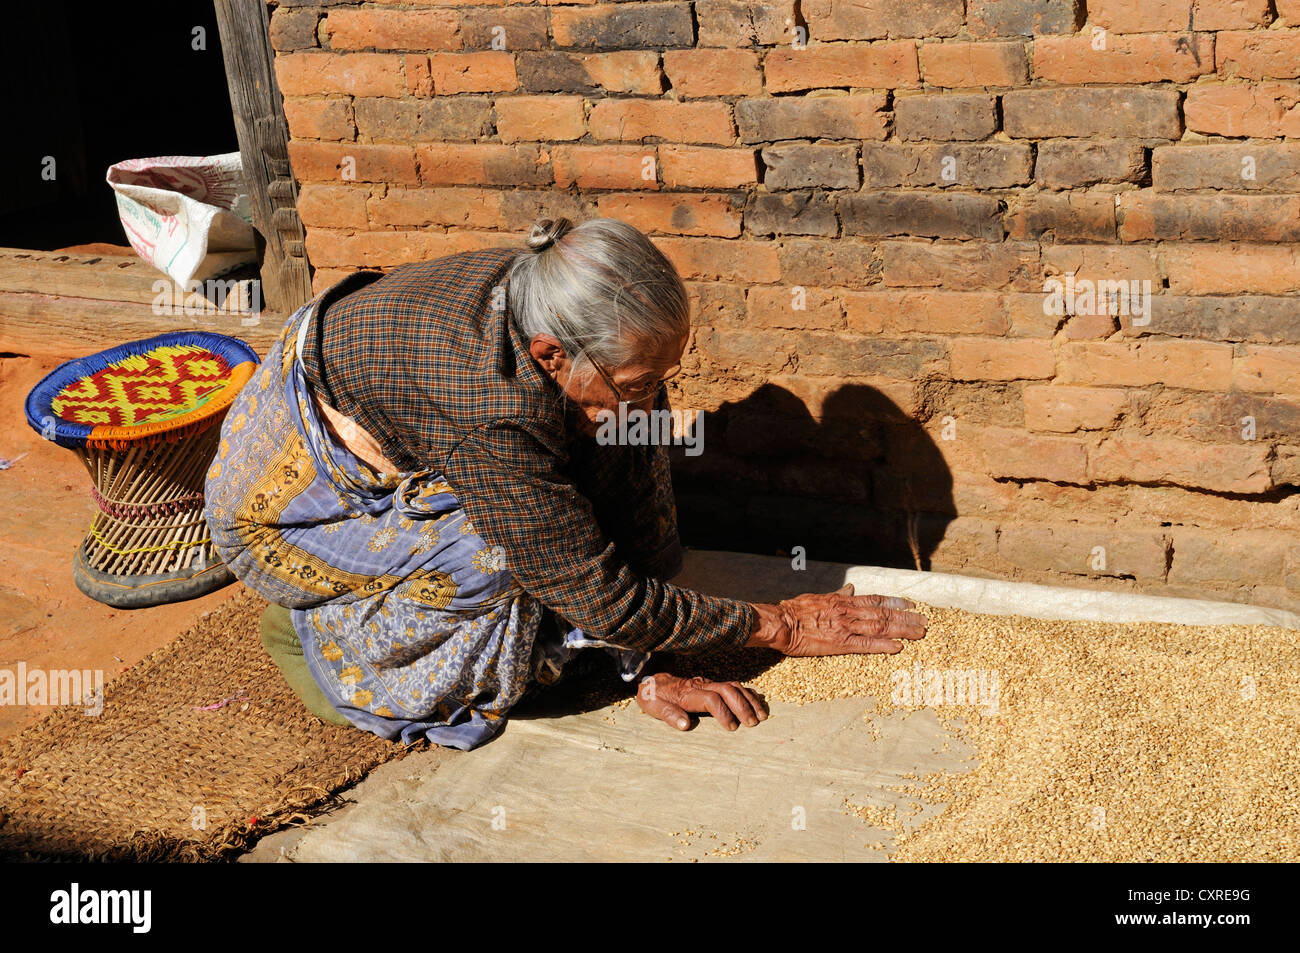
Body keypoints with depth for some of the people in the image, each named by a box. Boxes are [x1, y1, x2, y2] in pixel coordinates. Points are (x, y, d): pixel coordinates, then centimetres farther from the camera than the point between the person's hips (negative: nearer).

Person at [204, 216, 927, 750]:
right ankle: (314, 627, -3)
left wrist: (653, 671, -13)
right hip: (284, 501, -6)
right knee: (505, 565, -30)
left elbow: (641, 503, -12)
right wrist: (779, 627, -21)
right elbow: (603, 598, -32)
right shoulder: (492, 416, -41)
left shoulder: (587, 326, -21)